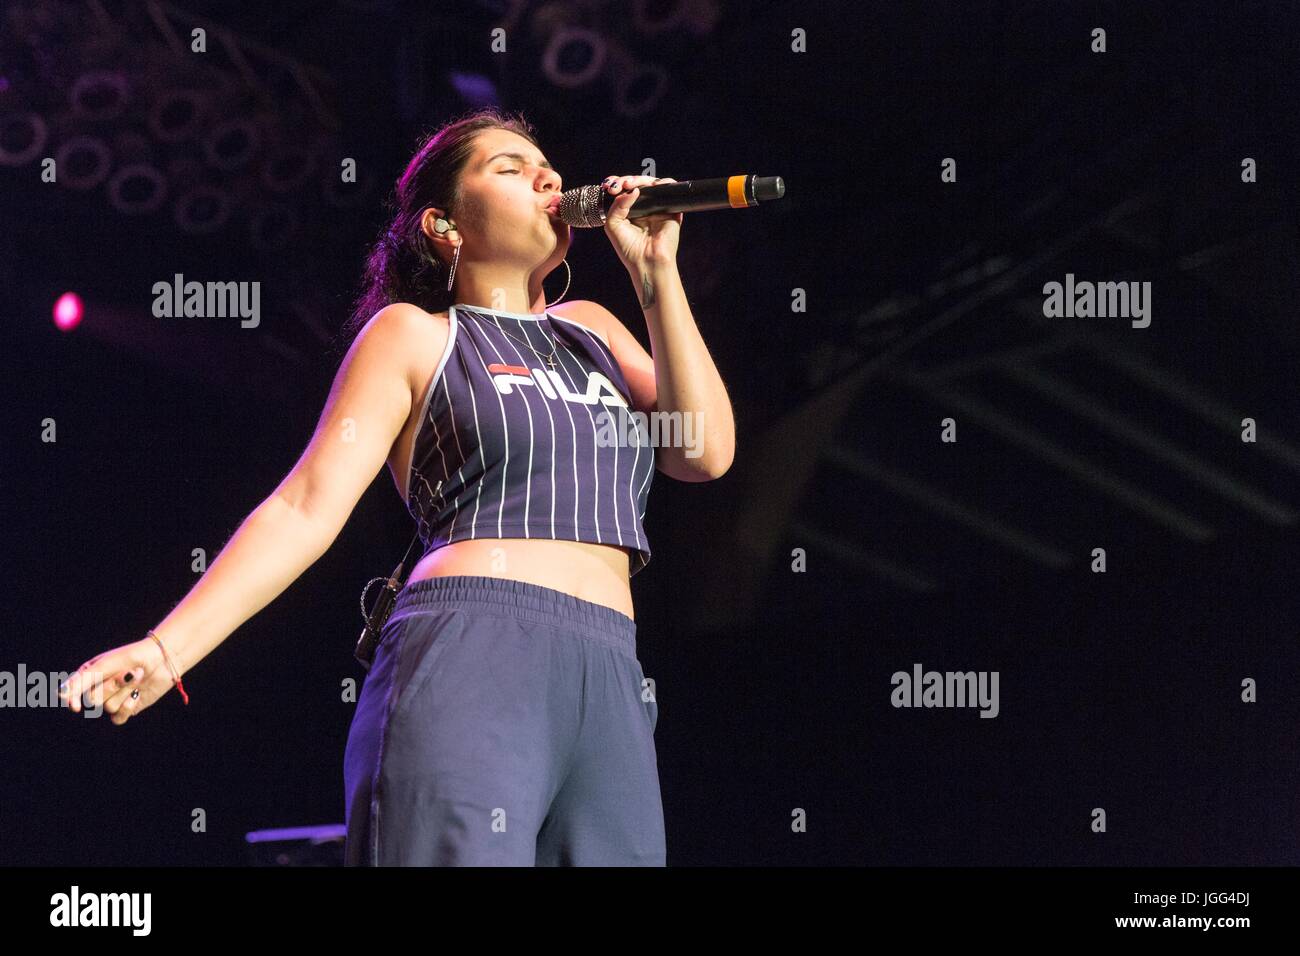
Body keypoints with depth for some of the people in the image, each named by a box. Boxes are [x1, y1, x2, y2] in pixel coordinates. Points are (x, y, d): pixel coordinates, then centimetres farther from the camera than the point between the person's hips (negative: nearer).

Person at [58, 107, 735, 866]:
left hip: (611, 691, 5)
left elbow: (707, 454, 13)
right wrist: (167, 649, -11)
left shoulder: (589, 330, 26)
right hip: (470, 666, -5)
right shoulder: (415, 334, 11)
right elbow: (307, 506, 1)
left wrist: (656, 272, 12)